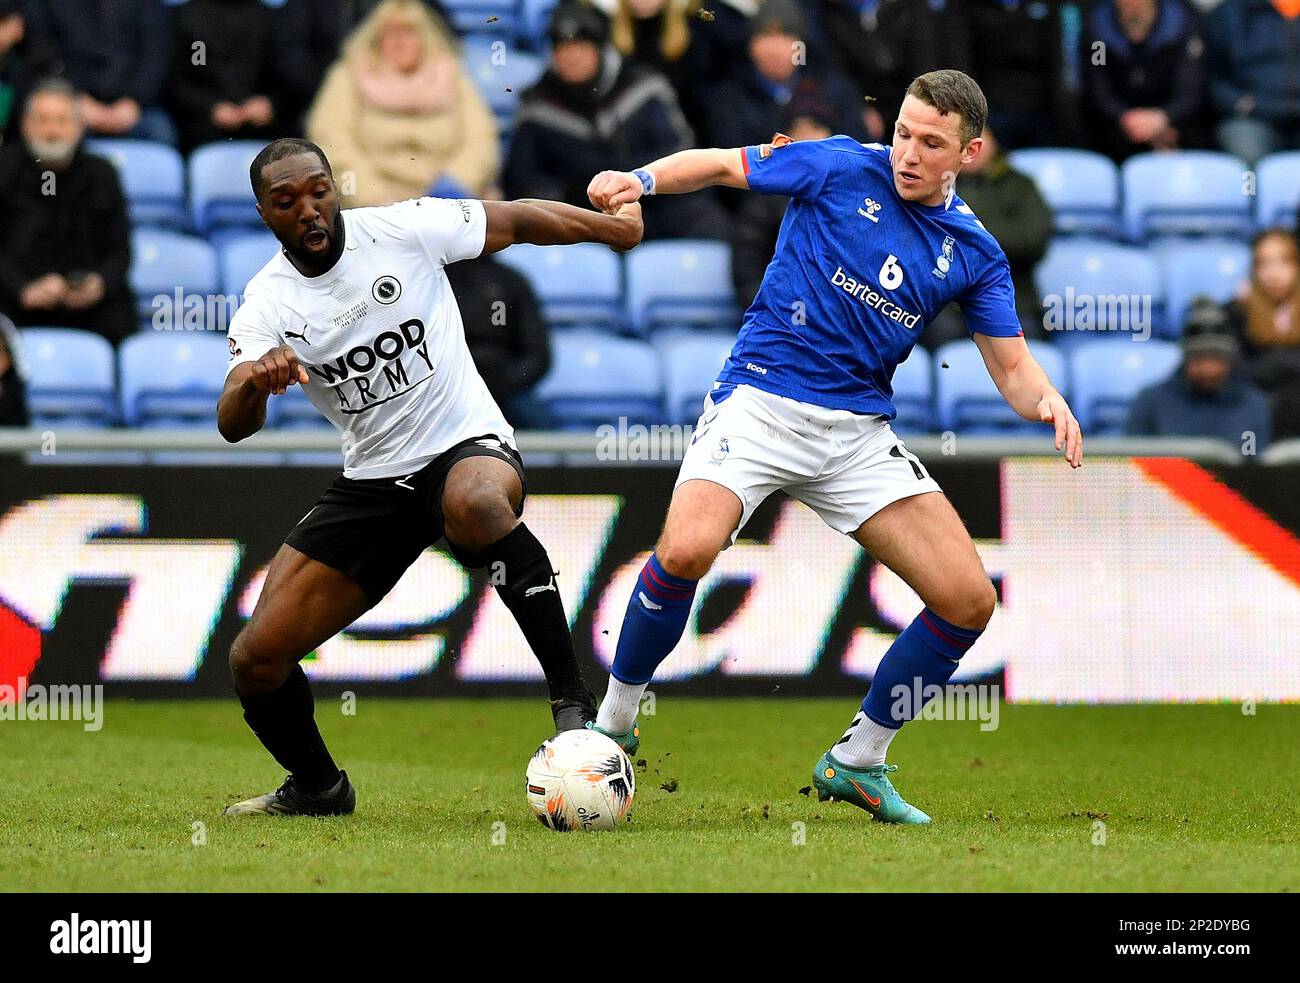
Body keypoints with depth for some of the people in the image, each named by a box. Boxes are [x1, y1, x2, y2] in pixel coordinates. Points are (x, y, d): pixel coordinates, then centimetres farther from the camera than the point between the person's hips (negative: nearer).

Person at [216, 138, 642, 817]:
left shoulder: (401, 229, -9)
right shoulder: (266, 306, -5)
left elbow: (515, 221, 4)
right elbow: (233, 425, -19)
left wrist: (611, 227, 8)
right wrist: (254, 381, -41)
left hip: (468, 447, -4)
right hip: (371, 477, 4)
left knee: (476, 505, -43)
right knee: (255, 661, -5)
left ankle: (572, 698, -36)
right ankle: (317, 786, 25)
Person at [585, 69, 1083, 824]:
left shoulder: (974, 252, 7)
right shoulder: (843, 168, -2)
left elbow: (1013, 368, 8)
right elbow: (720, 165, 6)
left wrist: (1048, 402, -15)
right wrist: (641, 179, -12)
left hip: (860, 434, 4)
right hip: (760, 401, -4)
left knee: (969, 601, -6)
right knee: (687, 550, -30)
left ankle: (858, 762, 14)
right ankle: (613, 725, -6)